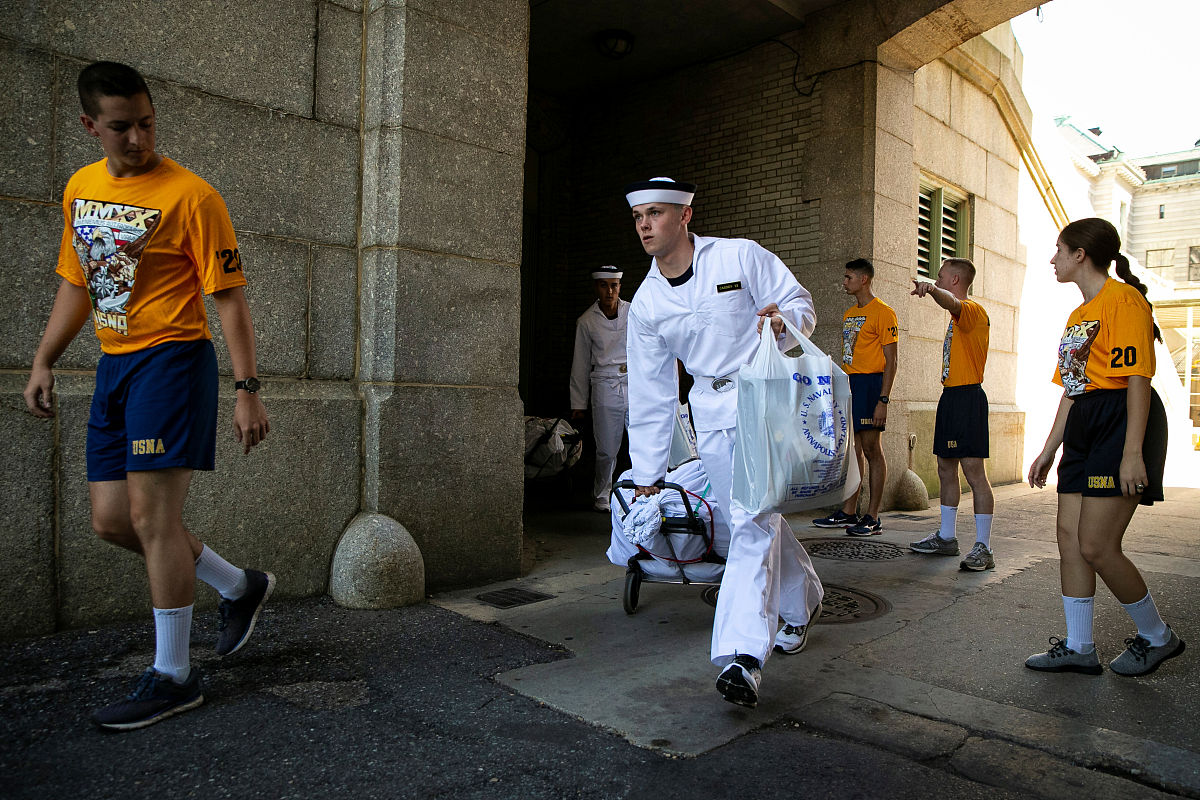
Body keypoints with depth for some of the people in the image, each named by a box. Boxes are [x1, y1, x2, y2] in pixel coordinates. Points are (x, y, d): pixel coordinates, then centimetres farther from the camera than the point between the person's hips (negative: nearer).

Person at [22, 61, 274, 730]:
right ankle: (242, 586, 25)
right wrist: (44, 363, 17)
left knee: (152, 515, -9)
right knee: (112, 519, 8)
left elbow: (230, 299, -11)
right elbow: (77, 283, 22)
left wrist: (248, 392, -15)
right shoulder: (80, 188, 13)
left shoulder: (190, 196, -10)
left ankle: (173, 677, 5)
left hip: (172, 358, -8)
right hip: (114, 367, 8)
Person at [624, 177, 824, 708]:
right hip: (712, 415, 5)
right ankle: (802, 601, 36)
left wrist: (782, 321, -25)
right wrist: (647, 476, 9)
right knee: (750, 520, 9)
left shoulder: (741, 257, -6)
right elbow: (649, 394, 8)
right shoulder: (646, 303, 5)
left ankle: (742, 655, -20)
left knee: (752, 522, -17)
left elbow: (801, 304, 2)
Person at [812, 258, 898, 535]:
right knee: (853, 449, 8)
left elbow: (890, 361, -10)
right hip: (848, 382, 8)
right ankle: (848, 512, 12)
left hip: (870, 382, -8)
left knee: (871, 449, -5)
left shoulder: (883, 312, -6)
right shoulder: (848, 314, 19)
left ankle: (872, 517, 0)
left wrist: (883, 399, -17)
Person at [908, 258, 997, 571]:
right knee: (946, 469, 13)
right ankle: (946, 538, 22)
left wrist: (932, 289, -54)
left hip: (968, 396, -10)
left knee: (973, 470, -10)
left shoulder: (973, 310, -10)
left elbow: (951, 301, -35)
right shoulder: (958, 317, 20)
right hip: (951, 395, 10)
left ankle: (983, 548, -7)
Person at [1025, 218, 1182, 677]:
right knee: (1069, 537, 5)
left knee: (1096, 546, -9)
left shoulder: (1123, 300, -10)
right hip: (1084, 430, 9)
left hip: (1121, 423, -9)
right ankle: (1078, 648, 13)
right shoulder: (1079, 315, 19)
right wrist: (1049, 450, 19)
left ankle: (1157, 636, 15)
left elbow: (1138, 379, -17)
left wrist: (1132, 453, -23)